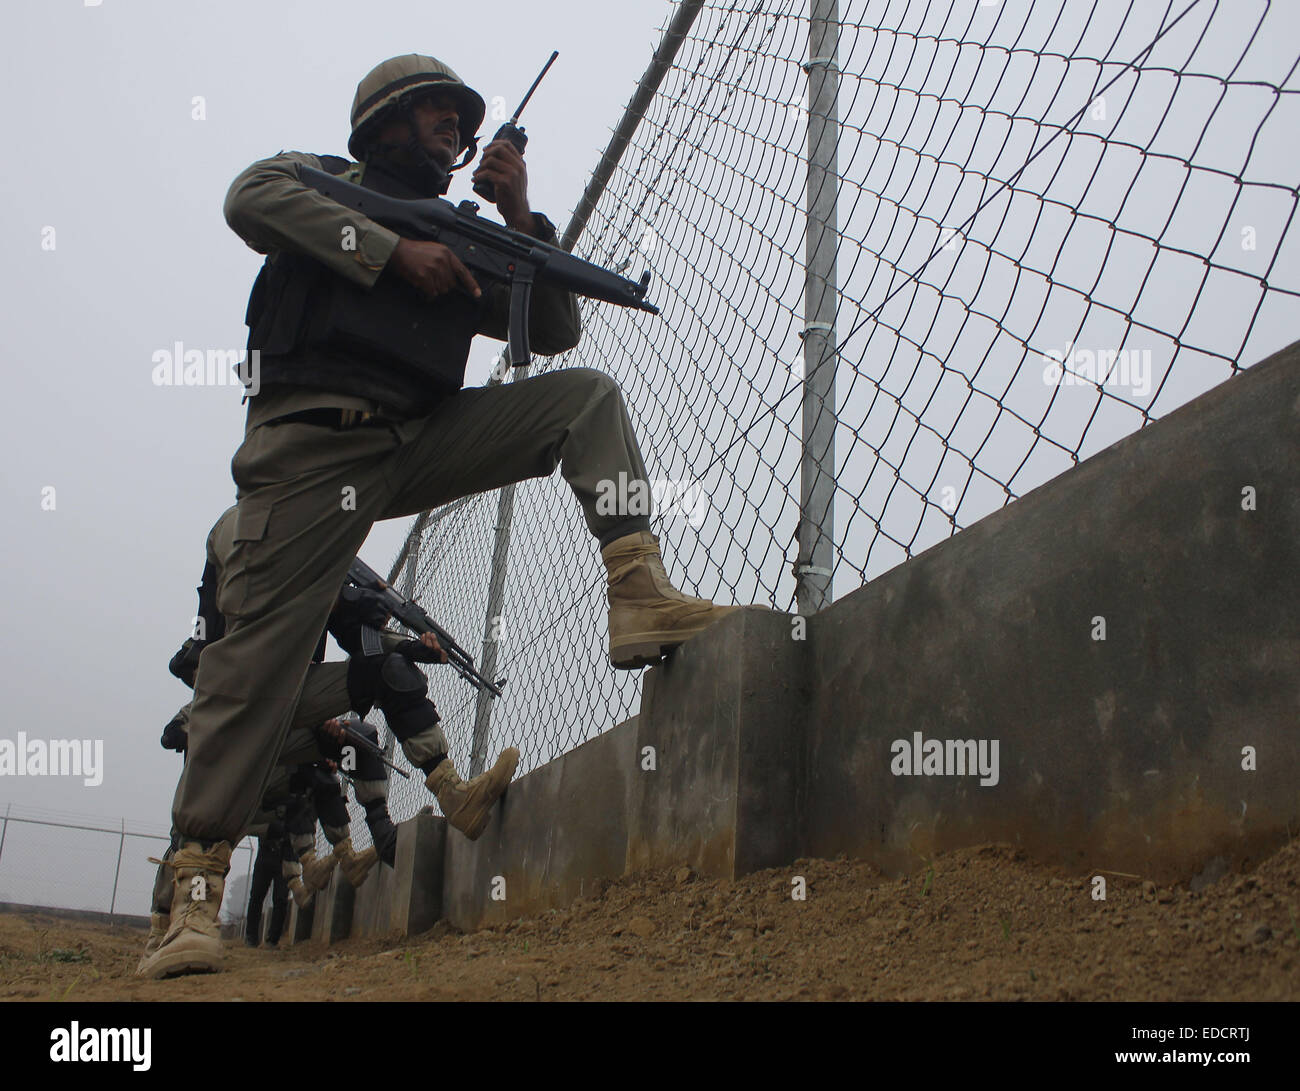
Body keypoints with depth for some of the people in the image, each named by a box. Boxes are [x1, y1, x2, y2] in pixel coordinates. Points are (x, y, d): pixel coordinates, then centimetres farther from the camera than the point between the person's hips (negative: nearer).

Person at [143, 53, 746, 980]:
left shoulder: (461, 243, 28)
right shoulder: (319, 182, 18)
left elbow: (555, 330, 19)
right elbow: (250, 198, -7)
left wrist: (521, 219, 8)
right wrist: (395, 249, -10)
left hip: (422, 442, 5)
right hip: (314, 441, -4)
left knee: (585, 396, -7)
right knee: (262, 644, -12)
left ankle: (641, 599, -25)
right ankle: (198, 873, -6)